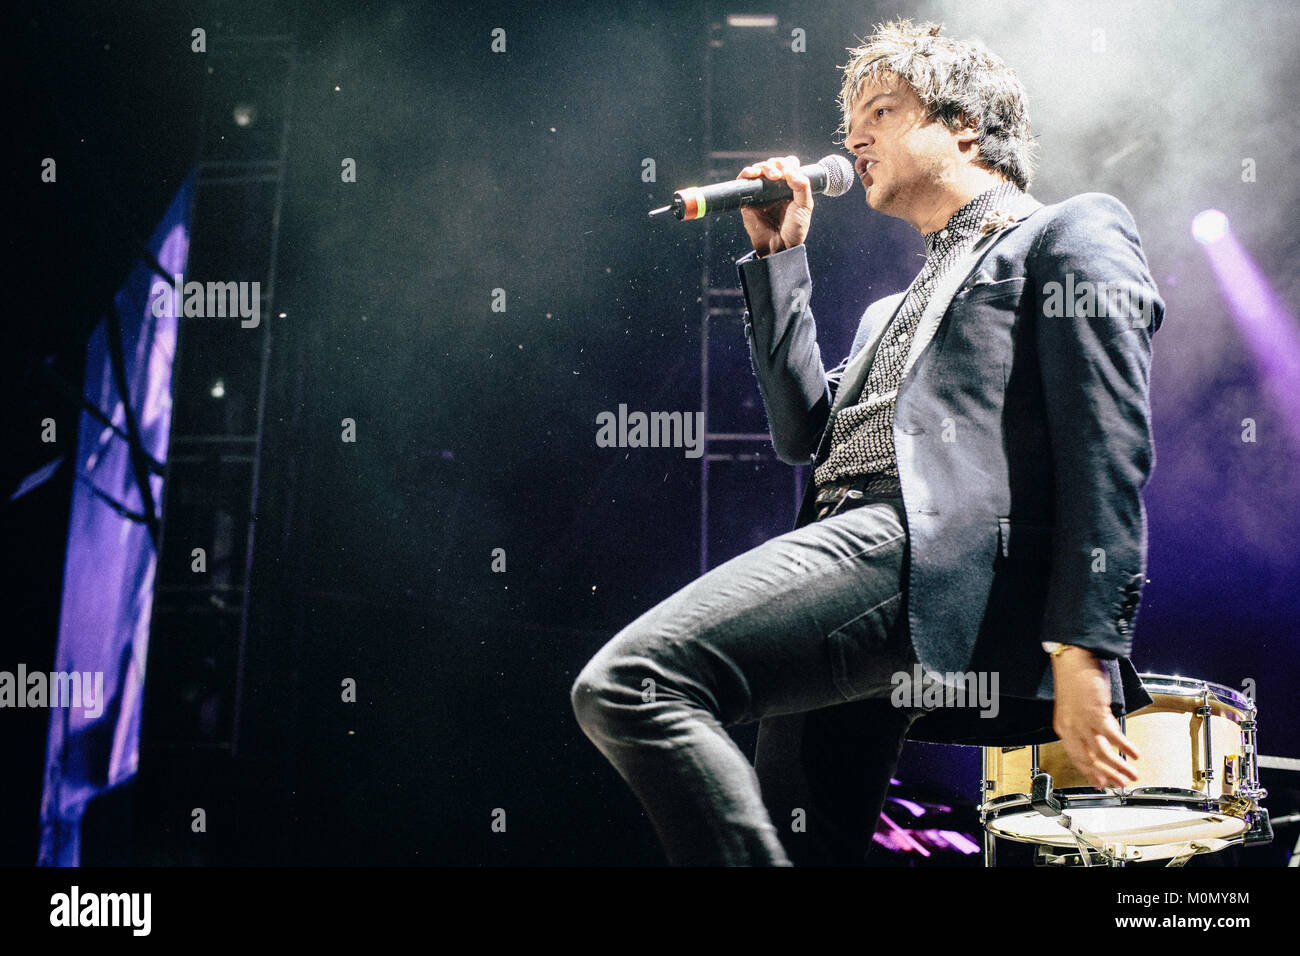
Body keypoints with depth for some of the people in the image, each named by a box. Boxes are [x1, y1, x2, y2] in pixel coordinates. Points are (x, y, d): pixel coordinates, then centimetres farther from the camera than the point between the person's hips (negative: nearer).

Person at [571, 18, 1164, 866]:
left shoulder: (1073, 234, 9)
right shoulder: (896, 310, 35)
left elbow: (1110, 451, -4)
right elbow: (806, 429, 22)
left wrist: (1083, 650, -16)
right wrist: (778, 254, 24)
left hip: (943, 551, -8)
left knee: (629, 682, -24)